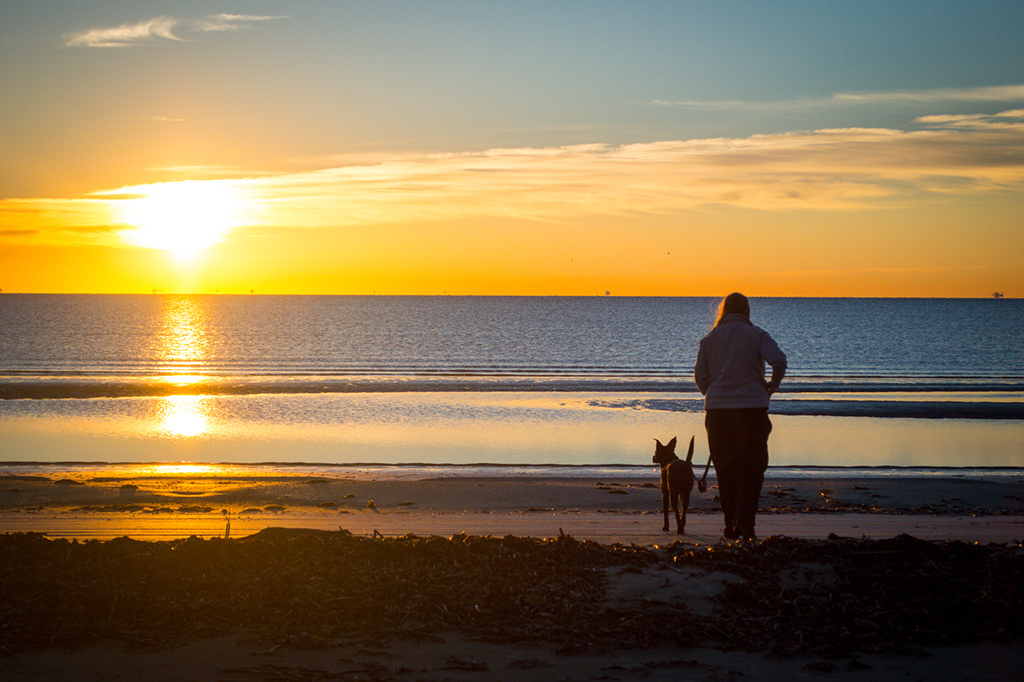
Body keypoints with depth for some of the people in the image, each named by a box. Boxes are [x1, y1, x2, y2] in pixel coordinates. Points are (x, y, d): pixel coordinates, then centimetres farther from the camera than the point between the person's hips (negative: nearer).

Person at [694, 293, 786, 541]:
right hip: (752, 407, -2)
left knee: (725, 470, 11)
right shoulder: (756, 335, -1)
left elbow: (699, 375, 6)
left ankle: (730, 525, 11)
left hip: (717, 409, 2)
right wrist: (771, 387, 1)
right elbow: (779, 360, -15)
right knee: (751, 469, 4)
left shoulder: (709, 338, 7)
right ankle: (746, 525, -6)